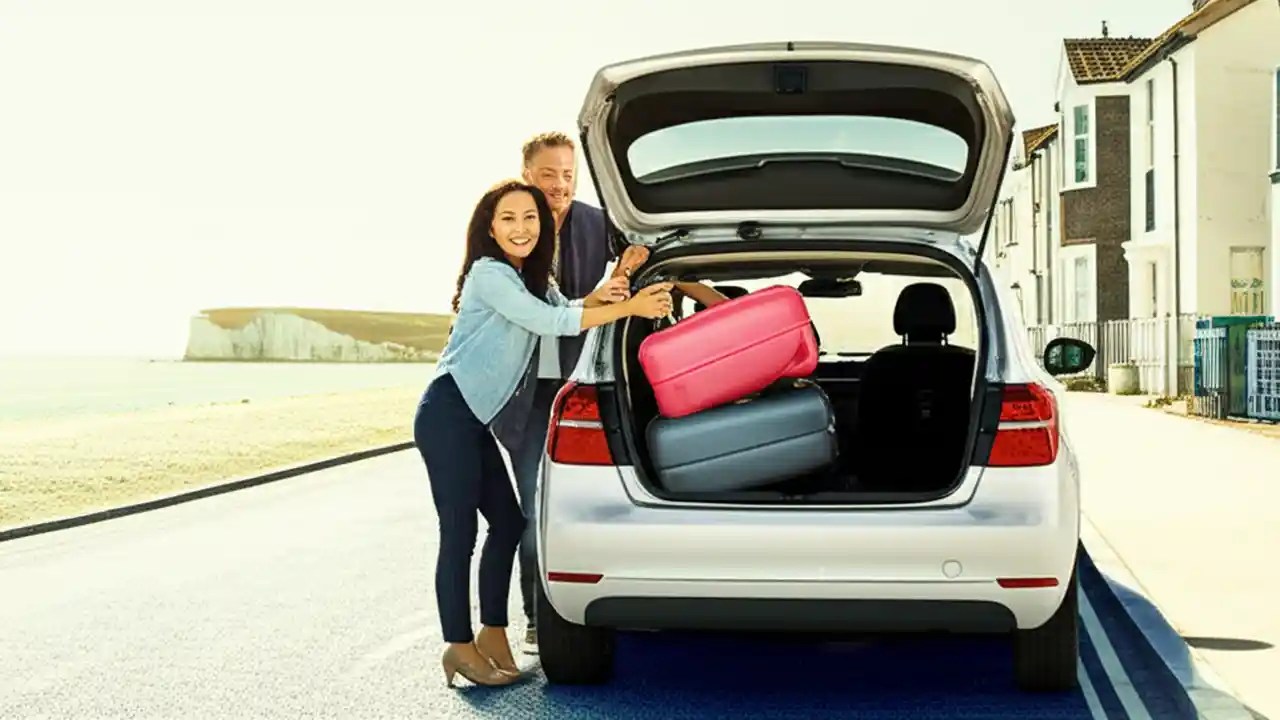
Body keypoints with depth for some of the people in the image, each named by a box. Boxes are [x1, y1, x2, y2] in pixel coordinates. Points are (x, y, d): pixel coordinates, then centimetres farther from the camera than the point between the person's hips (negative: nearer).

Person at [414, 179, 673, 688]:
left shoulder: (532, 279, 16)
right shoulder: (489, 273, -13)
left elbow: (562, 314, 9)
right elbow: (548, 323, -19)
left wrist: (594, 300, -15)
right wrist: (629, 308, -18)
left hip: (475, 420, 9)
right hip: (447, 416, -9)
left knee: (508, 523, 10)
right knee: (460, 531, -7)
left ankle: (493, 633, 19)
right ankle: (460, 647, 0)